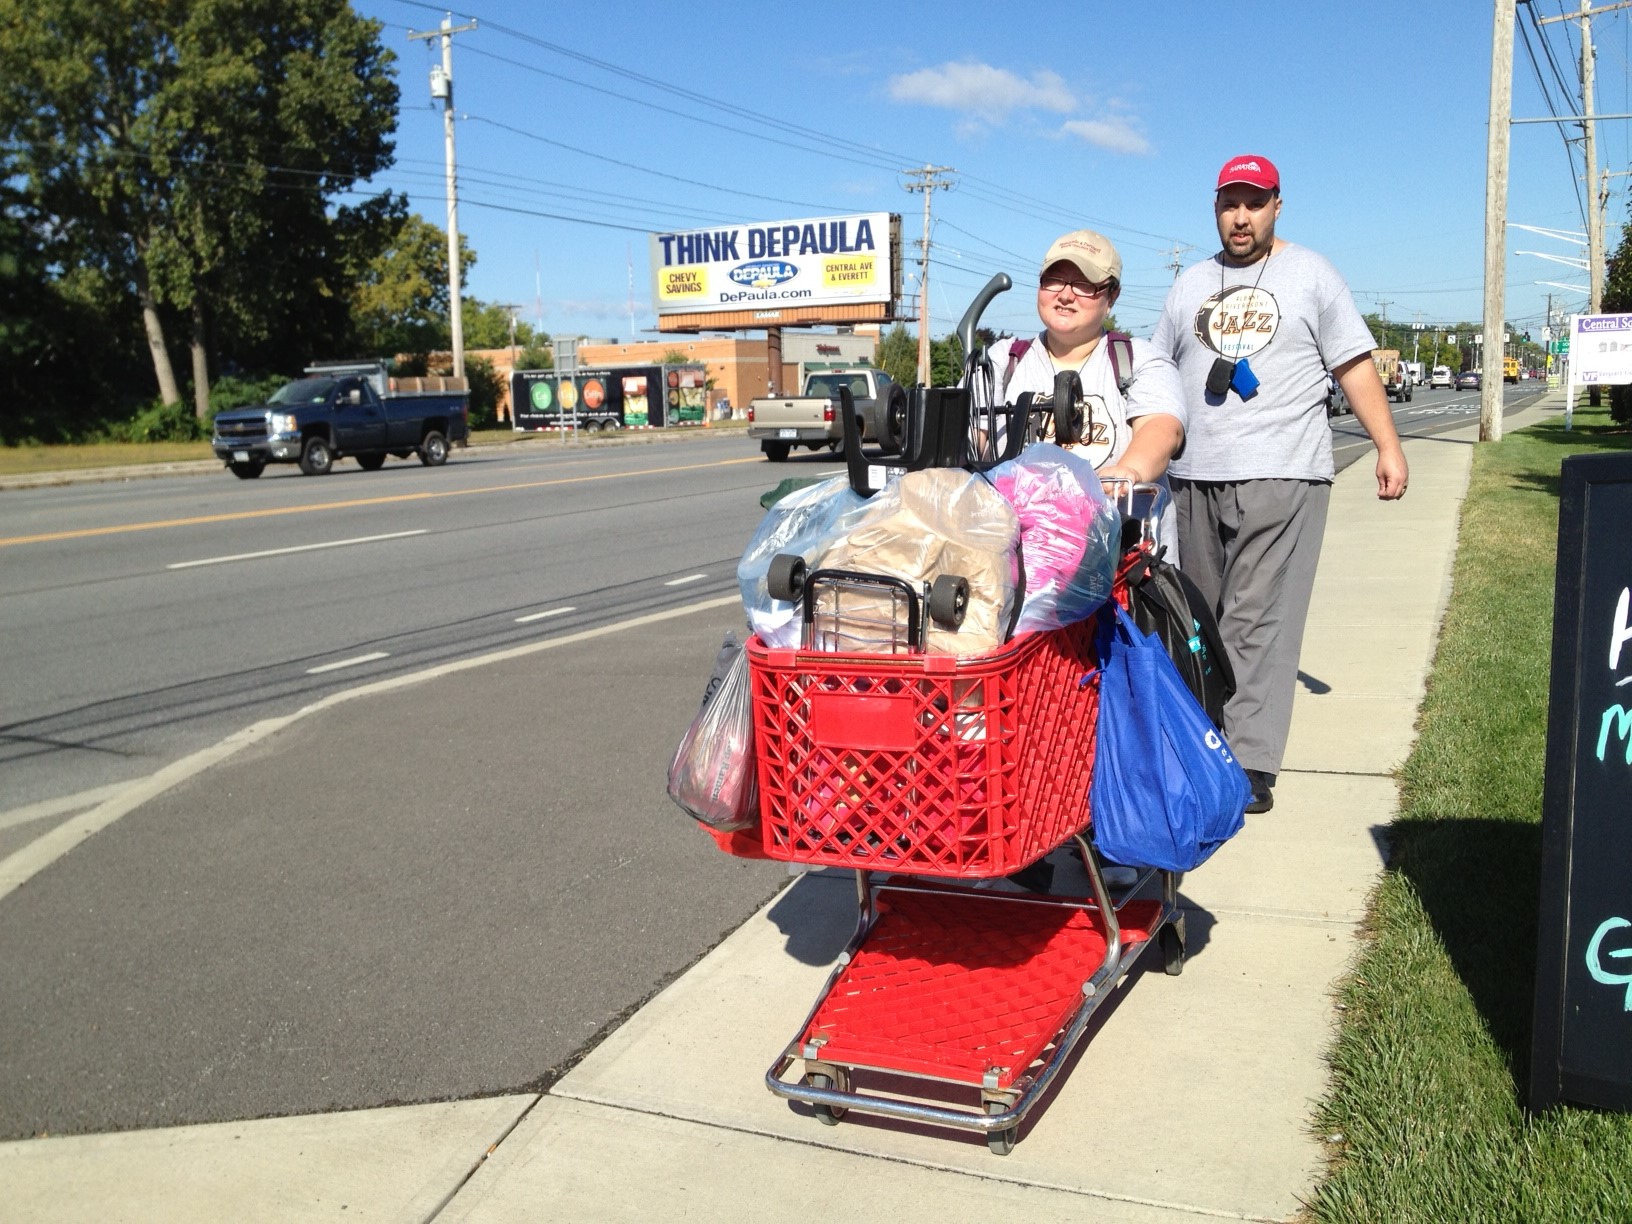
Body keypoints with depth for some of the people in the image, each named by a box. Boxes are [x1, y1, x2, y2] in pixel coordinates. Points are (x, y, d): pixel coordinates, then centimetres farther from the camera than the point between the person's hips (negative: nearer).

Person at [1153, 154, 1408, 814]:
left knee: (1258, 619, -12)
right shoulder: (1190, 284, 19)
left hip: (1282, 476, -4)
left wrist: (1387, 445, 0)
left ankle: (1250, 763, -12)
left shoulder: (1310, 274, 9)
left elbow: (1355, 364, 7)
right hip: (1195, 476, 4)